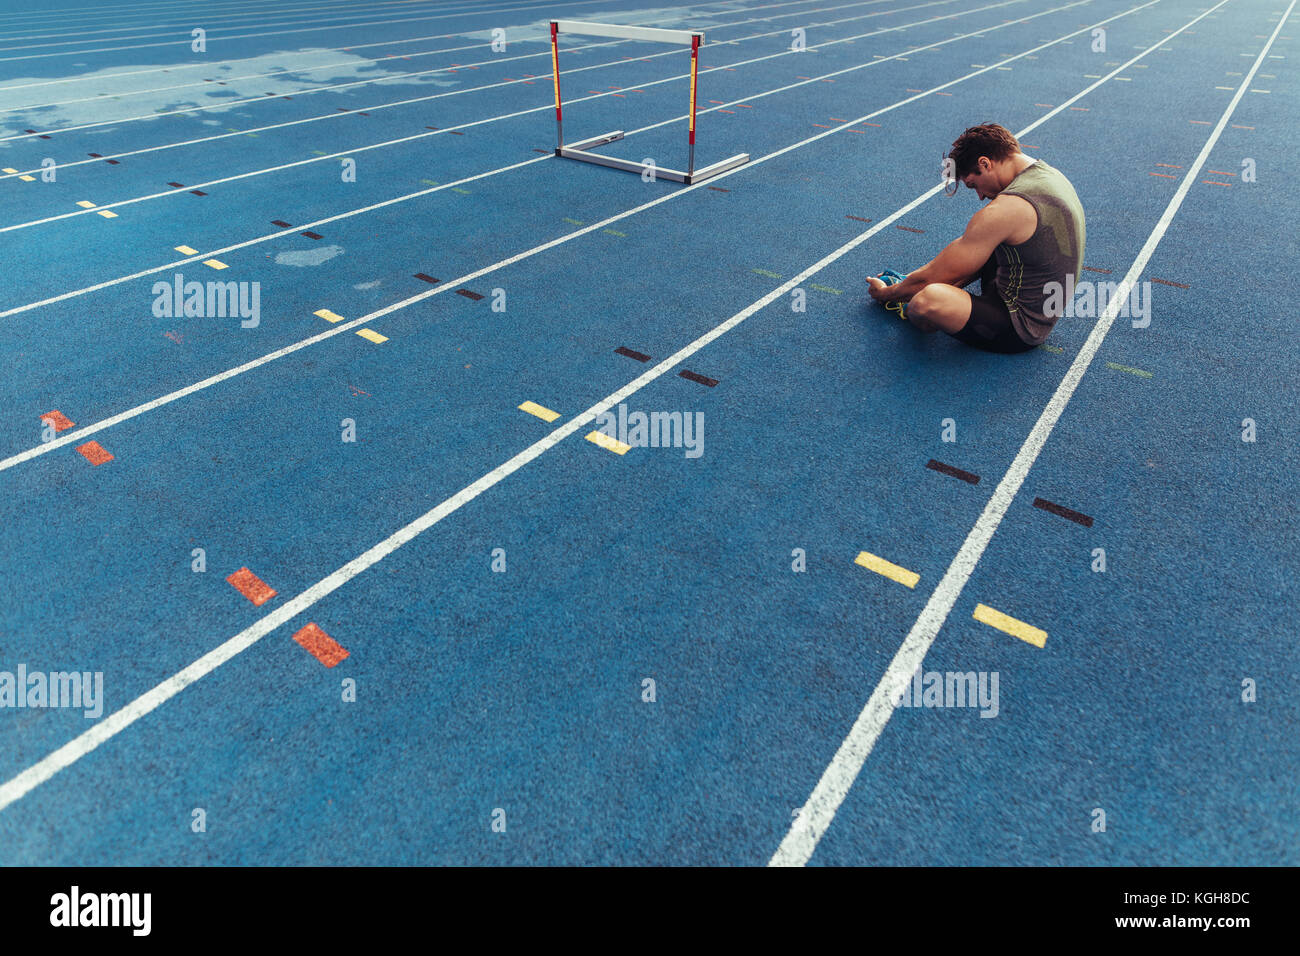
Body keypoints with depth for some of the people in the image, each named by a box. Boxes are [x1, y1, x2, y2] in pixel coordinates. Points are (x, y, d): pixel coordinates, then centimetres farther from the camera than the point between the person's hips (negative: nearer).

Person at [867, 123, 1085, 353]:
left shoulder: (1009, 208, -25)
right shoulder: (1049, 173, 6)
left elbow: (938, 274, -18)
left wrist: (886, 294, -3)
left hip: (1020, 327, -10)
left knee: (928, 300, -32)